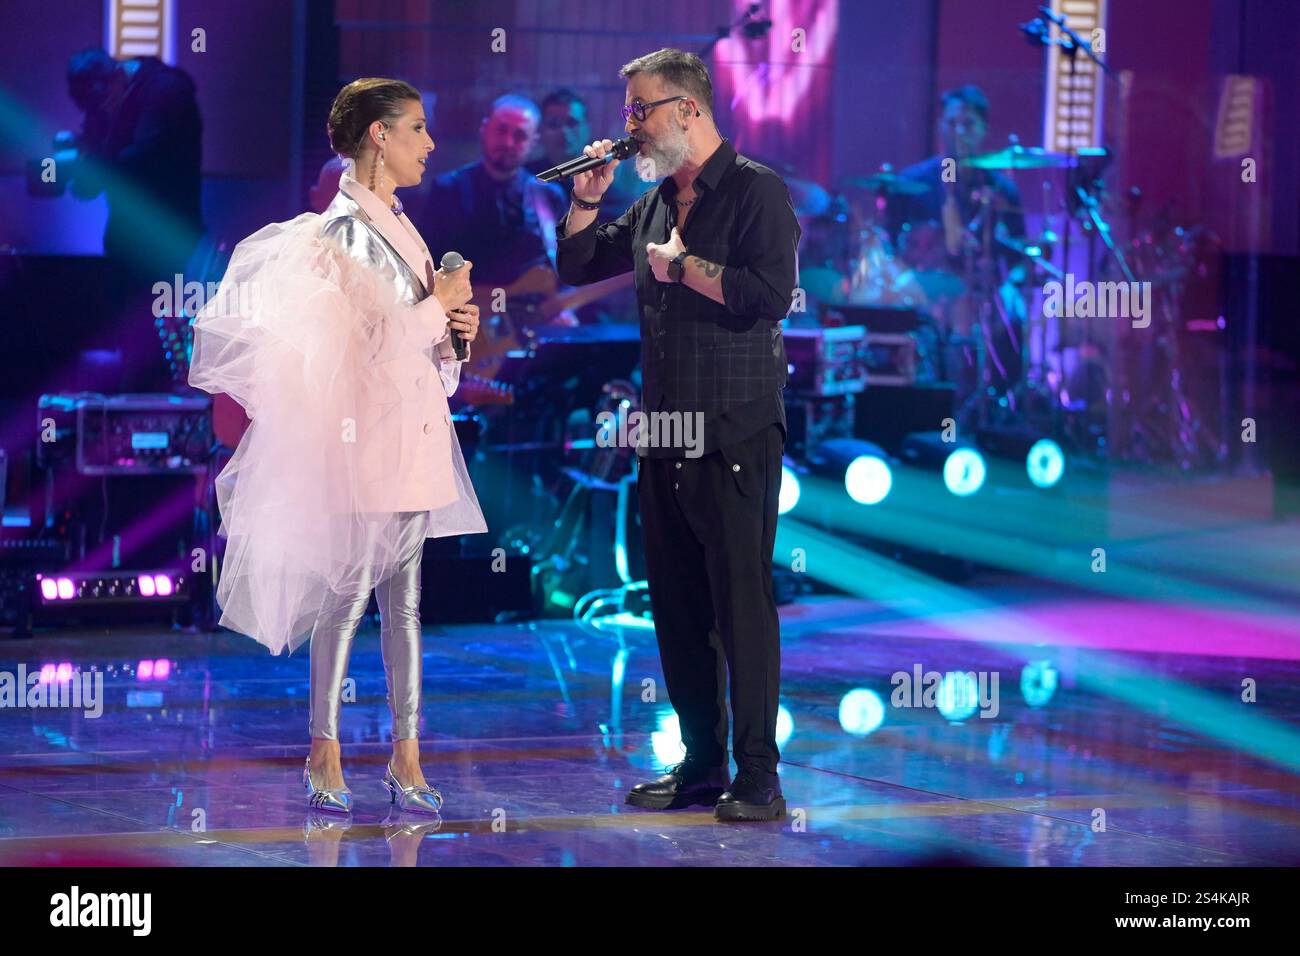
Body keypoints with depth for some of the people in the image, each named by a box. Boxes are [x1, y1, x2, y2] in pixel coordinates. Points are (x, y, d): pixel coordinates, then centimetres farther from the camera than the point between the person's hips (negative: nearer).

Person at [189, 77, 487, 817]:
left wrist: (453, 328, 4)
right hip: (367, 430, -8)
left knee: (403, 599, 7)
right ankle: (326, 751, 3)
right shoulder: (345, 228, -10)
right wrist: (442, 305, -7)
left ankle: (407, 756, 9)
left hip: (416, 430, 9)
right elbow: (373, 336, -17)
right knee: (349, 594, -4)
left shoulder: (397, 226, 17)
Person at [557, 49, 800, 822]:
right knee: (677, 606, 10)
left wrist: (684, 266, -11)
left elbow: (770, 294, -20)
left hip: (734, 438, -8)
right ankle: (701, 765, 17)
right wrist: (588, 198, 10)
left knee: (742, 603, -8)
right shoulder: (655, 205, 16)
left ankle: (758, 778, -6)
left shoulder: (755, 190, -7)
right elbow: (578, 265, 26)